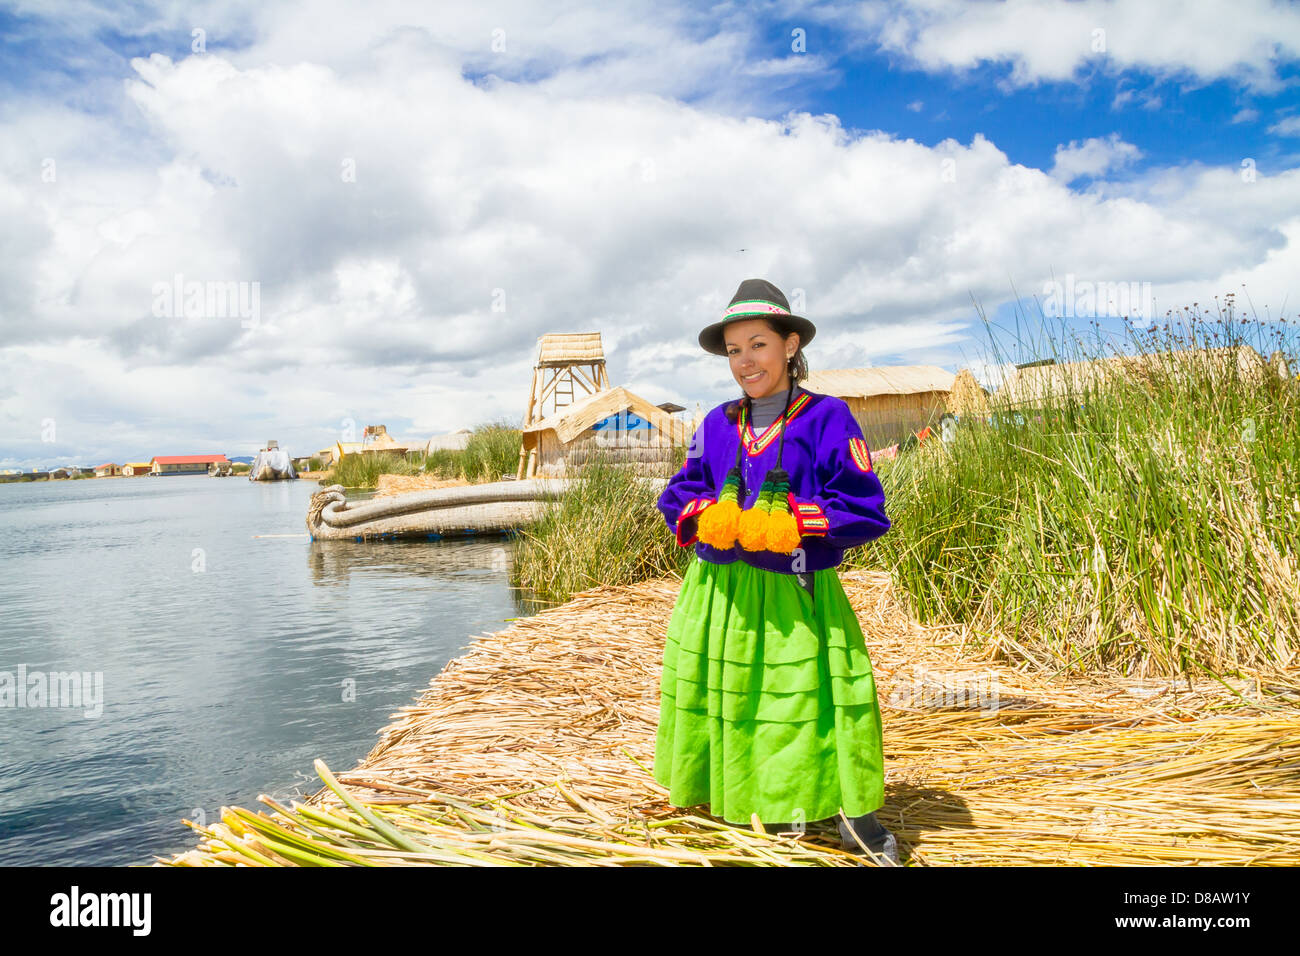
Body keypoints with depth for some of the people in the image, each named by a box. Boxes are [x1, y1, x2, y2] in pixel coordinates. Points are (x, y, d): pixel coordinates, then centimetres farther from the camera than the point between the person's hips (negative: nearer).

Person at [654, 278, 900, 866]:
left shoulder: (827, 418, -6)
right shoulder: (717, 425, 7)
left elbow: (866, 511, -10)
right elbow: (677, 495, 8)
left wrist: (787, 525, -20)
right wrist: (708, 518, -14)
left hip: (797, 598, -4)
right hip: (718, 595, 4)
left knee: (809, 696, -2)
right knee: (728, 695, 12)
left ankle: (854, 811, 20)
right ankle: (740, 793, 36)